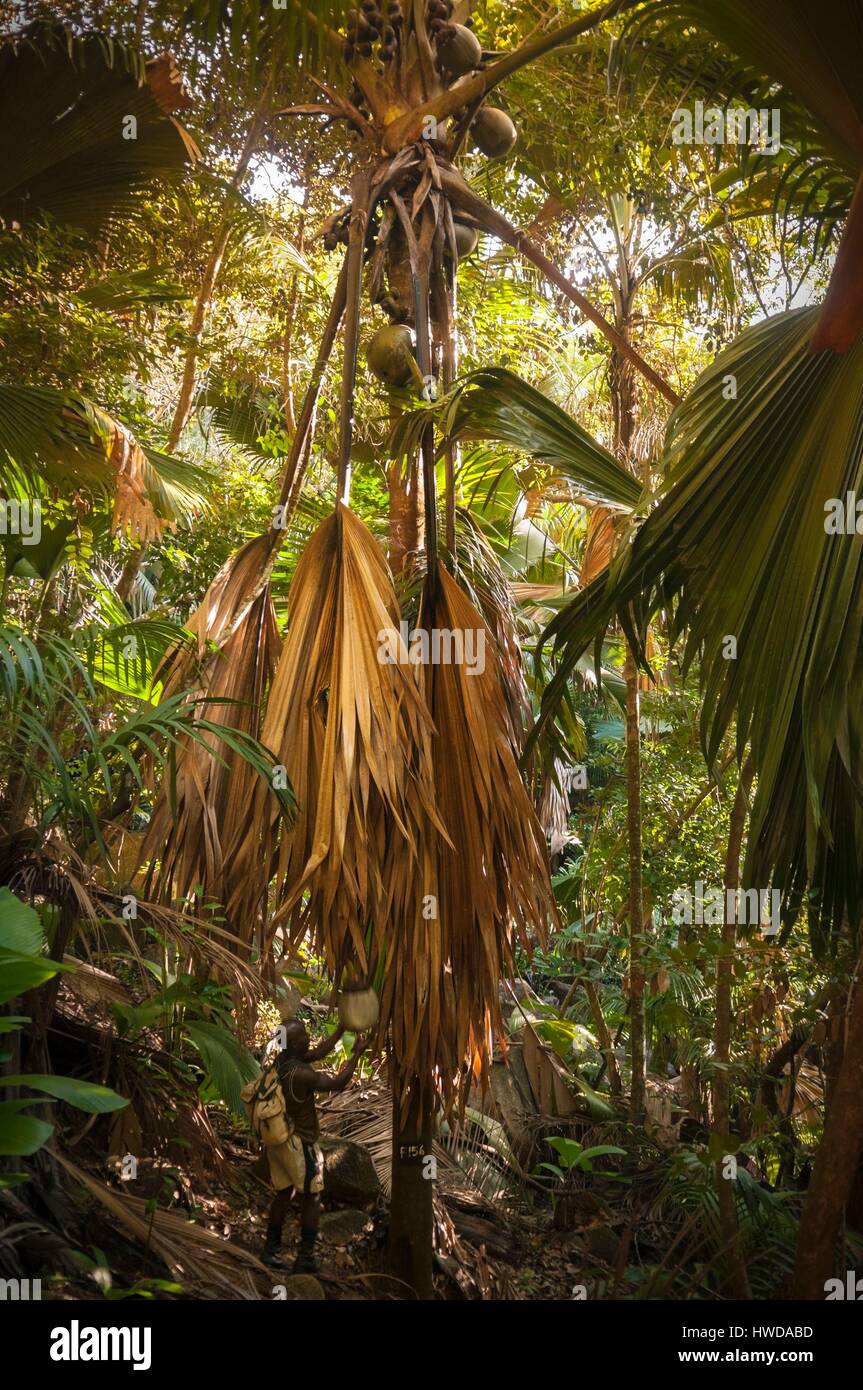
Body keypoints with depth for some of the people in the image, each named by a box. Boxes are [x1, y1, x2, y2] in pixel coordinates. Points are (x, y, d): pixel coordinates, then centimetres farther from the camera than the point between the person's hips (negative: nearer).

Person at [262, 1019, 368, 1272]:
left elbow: (319, 1052, 8)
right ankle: (305, 1258, 11)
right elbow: (338, 1083, -22)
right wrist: (356, 1054, -15)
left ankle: (271, 1250, 25)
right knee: (312, 1198, 8)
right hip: (300, 1144, -8)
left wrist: (343, 1028, 6)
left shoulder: (282, 1060, -2)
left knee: (284, 1193, 19)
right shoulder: (299, 1073, -28)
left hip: (277, 1140, 8)